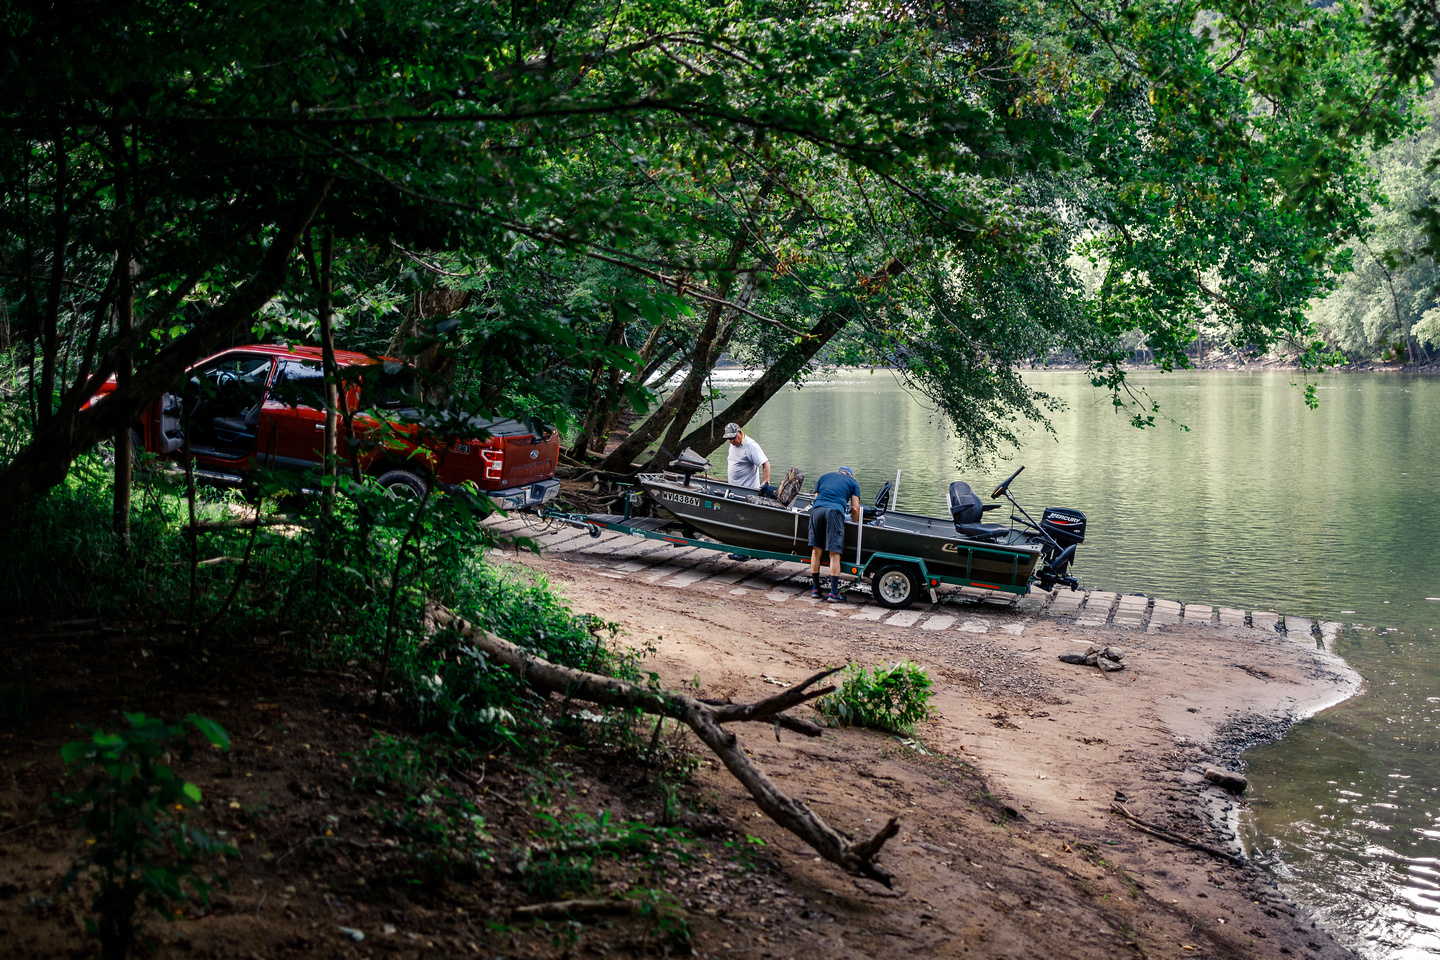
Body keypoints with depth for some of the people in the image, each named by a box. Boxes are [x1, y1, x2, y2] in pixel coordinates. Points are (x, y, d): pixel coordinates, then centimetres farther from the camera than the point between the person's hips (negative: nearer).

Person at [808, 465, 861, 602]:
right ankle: (834, 593, -5)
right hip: (835, 512, -3)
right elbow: (855, 508, 15)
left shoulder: (824, 477, 33)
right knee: (835, 553, -2)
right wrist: (856, 523, 30)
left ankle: (815, 589, 17)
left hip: (816, 510, 3)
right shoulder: (853, 482, 24)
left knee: (816, 550, 12)